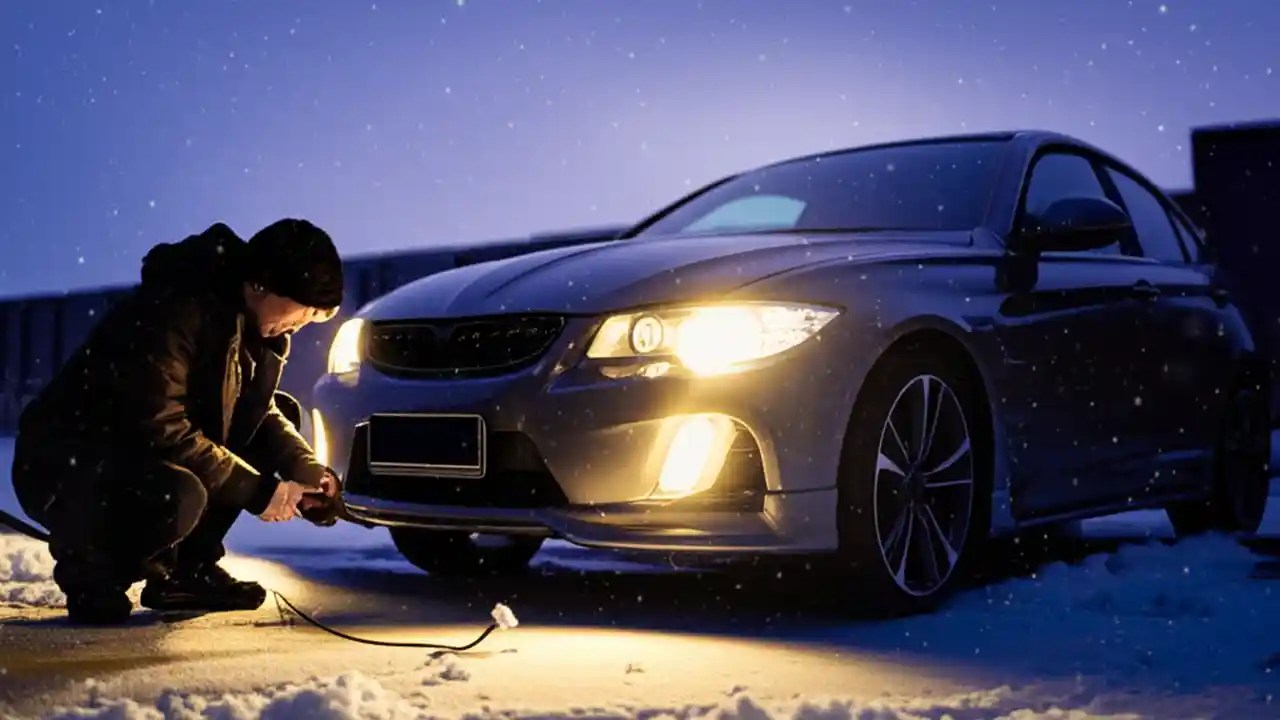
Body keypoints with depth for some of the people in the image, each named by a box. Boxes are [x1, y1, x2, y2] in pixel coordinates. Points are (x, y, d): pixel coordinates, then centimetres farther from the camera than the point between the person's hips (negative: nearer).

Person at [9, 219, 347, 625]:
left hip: (138, 456, 9)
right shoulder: (174, 308, -26)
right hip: (61, 466, -9)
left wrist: (306, 468, -10)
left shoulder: (250, 318, 1)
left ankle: (186, 569, 2)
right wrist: (256, 490, -26)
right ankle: (89, 569, -6)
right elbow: (160, 429, -30)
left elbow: (260, 412, 9)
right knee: (179, 497, -38)